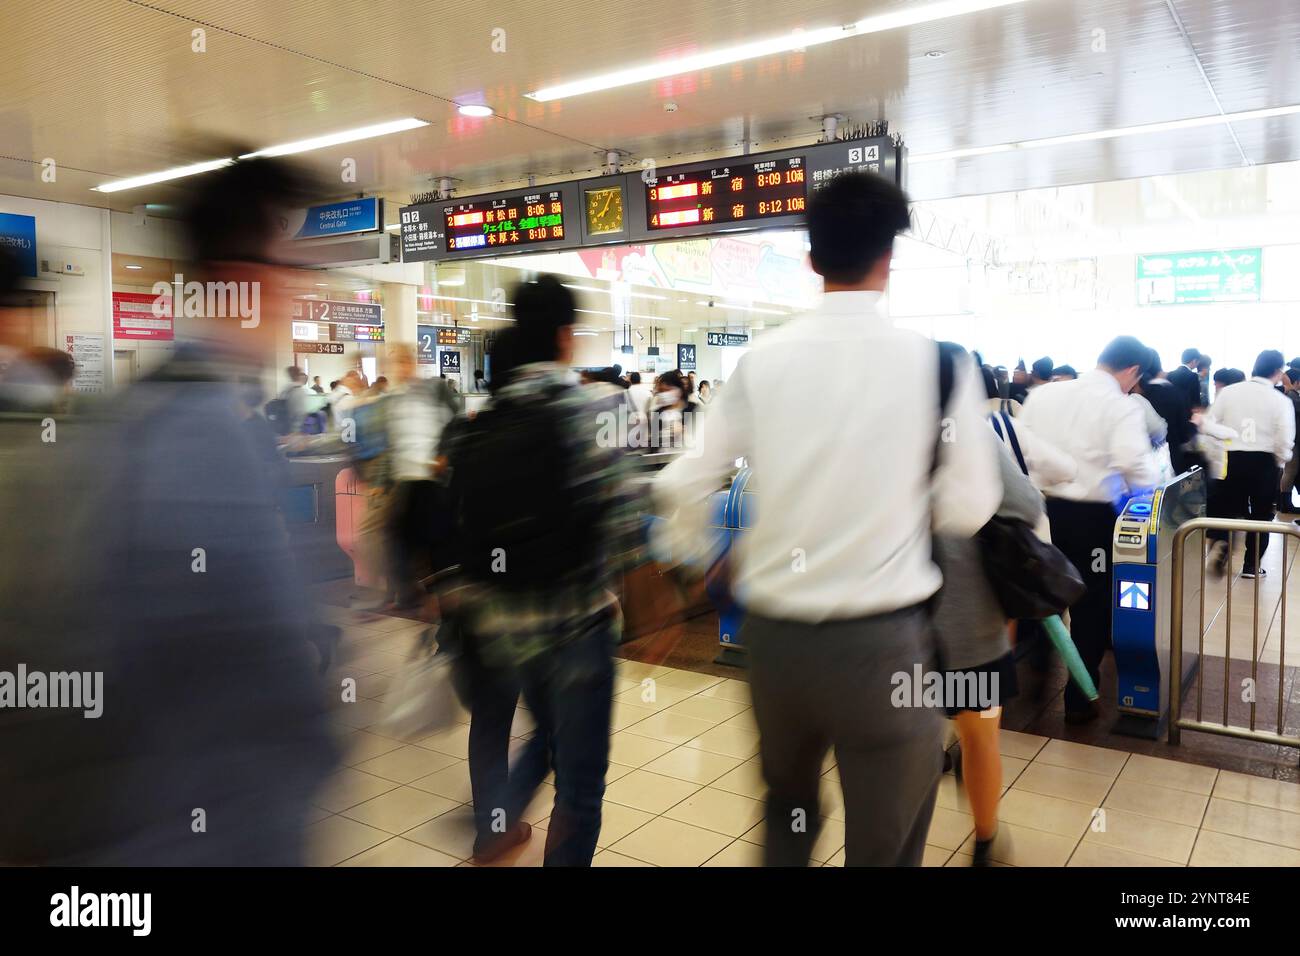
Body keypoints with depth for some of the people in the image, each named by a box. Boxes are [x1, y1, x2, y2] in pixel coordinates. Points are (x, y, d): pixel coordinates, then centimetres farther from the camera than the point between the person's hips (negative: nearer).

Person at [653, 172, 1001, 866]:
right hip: (880, 637, -3)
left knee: (786, 807, 28)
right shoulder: (938, 363, -9)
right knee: (884, 844, 16)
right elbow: (968, 509, -3)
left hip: (771, 629, 3)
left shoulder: (760, 361, -3)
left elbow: (682, 486, 0)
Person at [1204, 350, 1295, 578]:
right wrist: (1280, 464, 7)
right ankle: (1252, 566, 18)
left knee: (1232, 510, 19)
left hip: (1232, 459, 2)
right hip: (1264, 462, -1)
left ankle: (1224, 543, -5)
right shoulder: (1281, 401, -7)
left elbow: (1209, 424, -4)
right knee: (1261, 515, 13)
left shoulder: (1229, 391, -2)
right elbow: (1285, 441, -12)